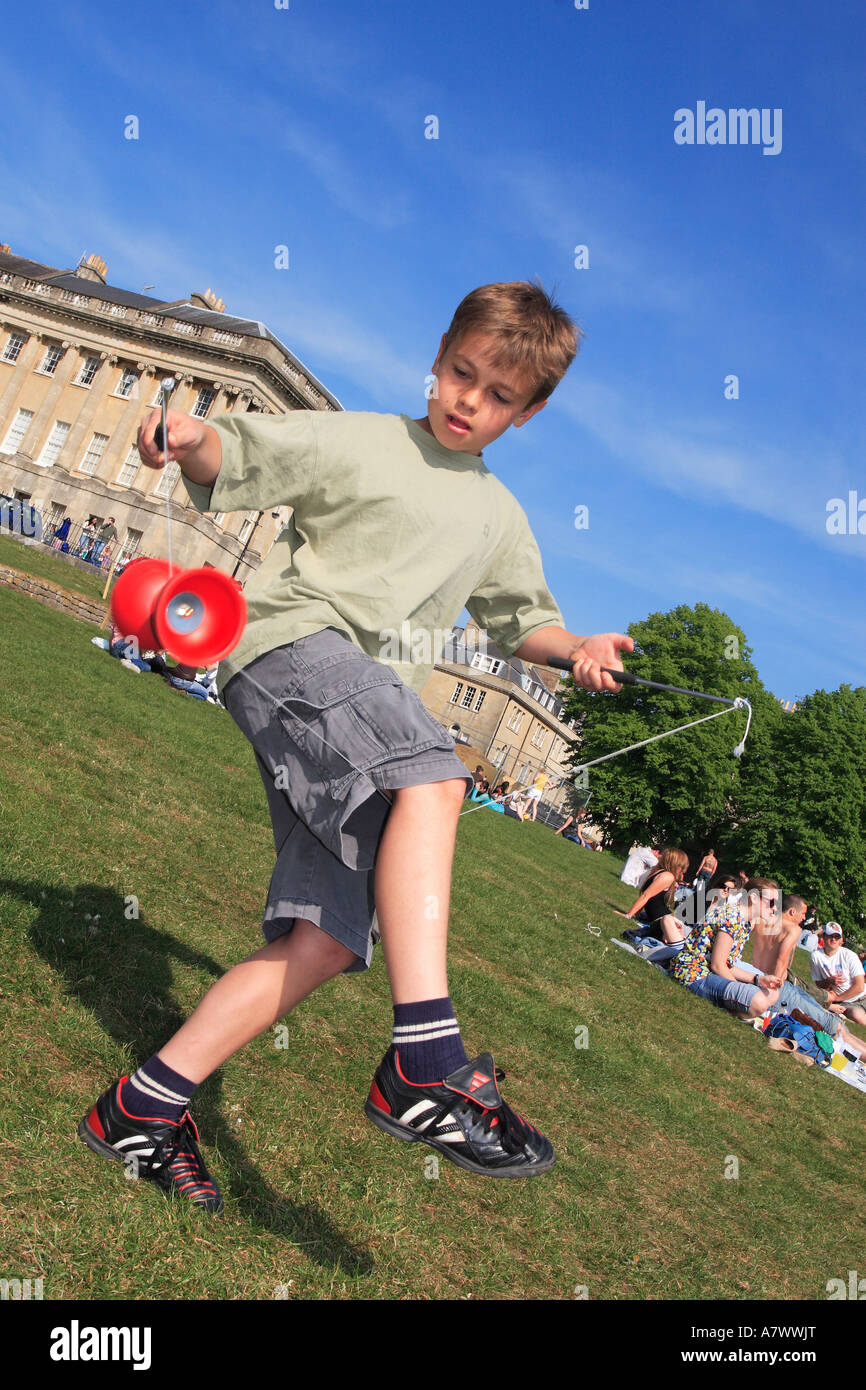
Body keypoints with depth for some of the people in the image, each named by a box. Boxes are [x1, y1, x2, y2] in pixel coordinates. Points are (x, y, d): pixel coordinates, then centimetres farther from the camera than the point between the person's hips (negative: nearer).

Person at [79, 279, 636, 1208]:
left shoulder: (499, 516, 23)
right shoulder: (358, 441, 8)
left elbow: (520, 618, 33)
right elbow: (232, 463, 5)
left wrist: (574, 646, 13)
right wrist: (189, 436, -17)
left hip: (373, 700, 6)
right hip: (288, 643, -5)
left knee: (328, 938, -7)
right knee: (433, 778, -34)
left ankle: (145, 1106, 3)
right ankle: (424, 1058, -36)